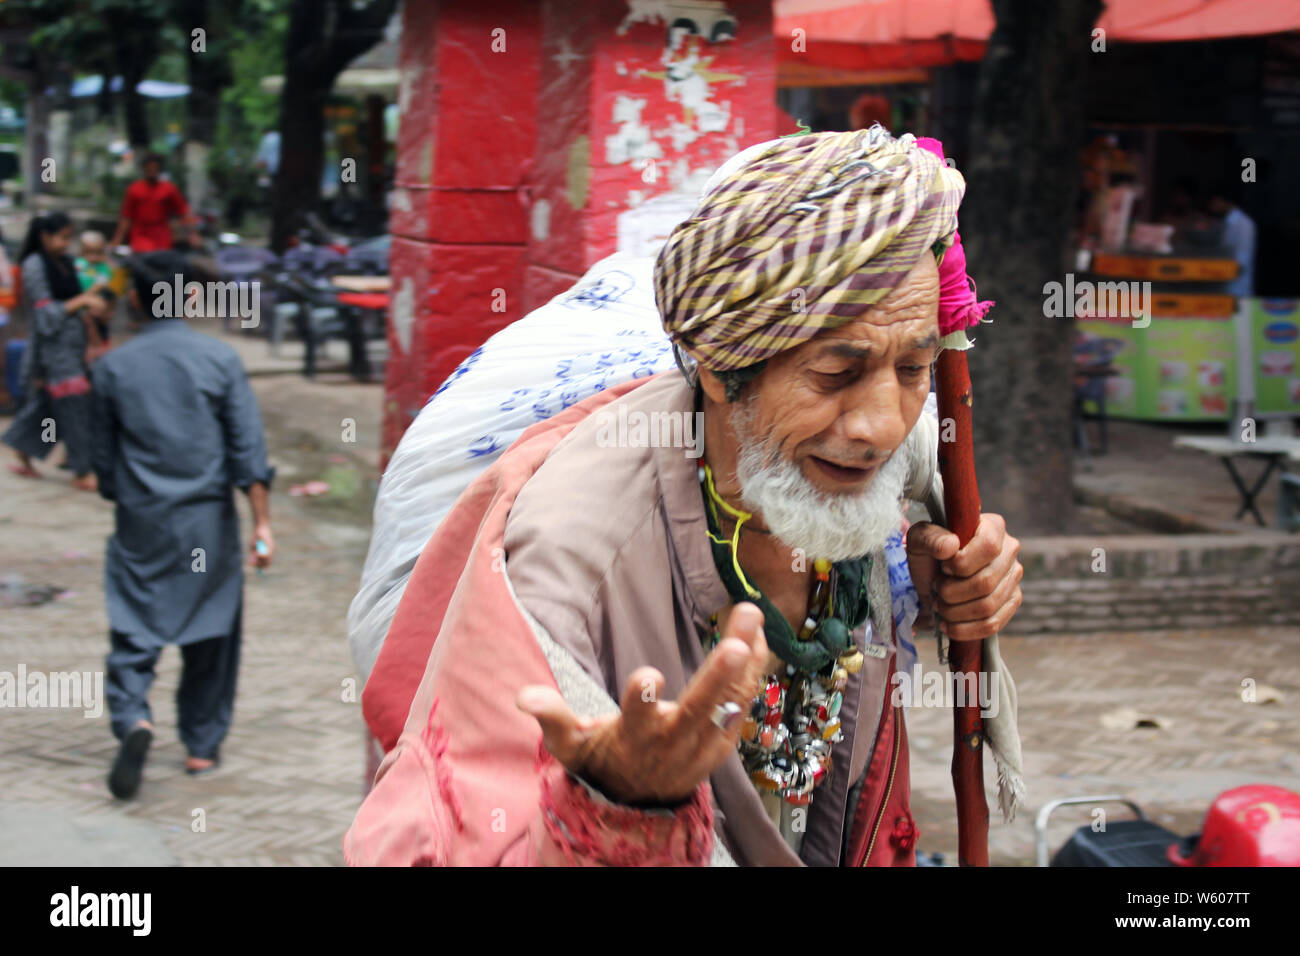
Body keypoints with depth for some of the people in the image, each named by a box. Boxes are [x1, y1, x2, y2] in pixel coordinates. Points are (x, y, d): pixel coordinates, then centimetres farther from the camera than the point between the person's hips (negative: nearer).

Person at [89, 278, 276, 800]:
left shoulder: (112, 367, -1)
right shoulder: (220, 359, -4)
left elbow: (105, 457, 7)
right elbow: (248, 448, -7)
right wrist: (262, 522, -4)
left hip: (141, 522, 0)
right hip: (208, 522, 0)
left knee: (132, 632, 4)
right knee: (211, 634, 12)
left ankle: (133, 718, -21)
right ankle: (202, 746, 19)